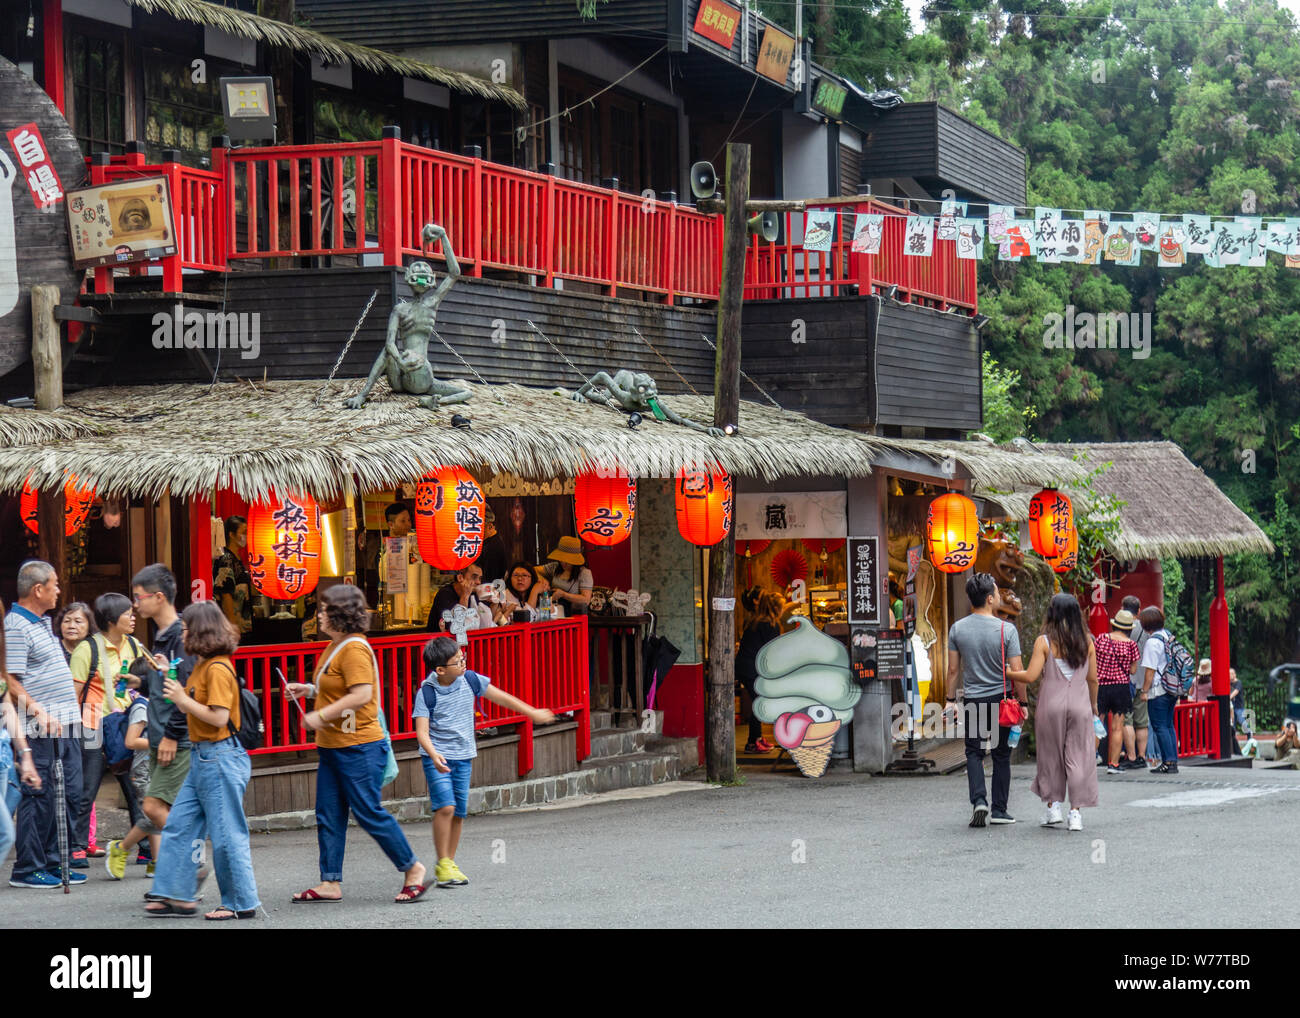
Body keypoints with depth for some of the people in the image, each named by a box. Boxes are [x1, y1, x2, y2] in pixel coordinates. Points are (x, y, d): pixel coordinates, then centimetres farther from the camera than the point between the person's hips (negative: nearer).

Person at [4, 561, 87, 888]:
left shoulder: (43, 622, 17)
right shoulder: (15, 626, -13)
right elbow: (12, 682, -19)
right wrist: (39, 711, -26)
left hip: (66, 725, 9)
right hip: (41, 730, -9)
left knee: (70, 794, 10)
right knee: (38, 796, -5)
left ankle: (53, 861, 17)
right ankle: (27, 869, 1)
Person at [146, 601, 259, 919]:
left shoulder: (218, 669, -16)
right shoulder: (202, 666, 13)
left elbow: (218, 717, -22)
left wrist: (183, 699, -16)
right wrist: (171, 681, 11)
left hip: (221, 758, -10)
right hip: (202, 758, 10)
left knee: (227, 834, -3)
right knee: (178, 827, 11)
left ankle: (242, 902, 5)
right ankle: (178, 896, 15)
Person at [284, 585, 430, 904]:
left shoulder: (354, 649, -17)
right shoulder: (335, 646, 14)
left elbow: (361, 694, -26)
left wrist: (321, 715, -22)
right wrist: (310, 689, 13)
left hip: (358, 747, -10)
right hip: (332, 747, 10)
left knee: (369, 813, -4)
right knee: (328, 816, 8)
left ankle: (413, 868, 9)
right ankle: (331, 883, 11)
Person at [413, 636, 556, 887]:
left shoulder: (469, 680, -1)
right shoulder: (427, 692, -13)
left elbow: (501, 697, 10)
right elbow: (422, 730, -19)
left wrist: (533, 713, 14)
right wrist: (434, 755, -37)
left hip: (463, 756, 5)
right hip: (436, 757, -5)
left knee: (459, 812, 5)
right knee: (445, 806, -17)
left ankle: (451, 863, 16)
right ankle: (443, 865, -9)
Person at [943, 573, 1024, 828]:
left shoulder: (957, 629, -2)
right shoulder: (1006, 630, -10)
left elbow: (953, 669, 3)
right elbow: (1016, 672, -10)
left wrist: (951, 699, 13)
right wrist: (1022, 702, 0)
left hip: (973, 699, 2)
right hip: (1001, 697, -2)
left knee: (974, 752, 10)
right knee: (1001, 754, 10)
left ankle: (979, 800, -11)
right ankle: (999, 810, 12)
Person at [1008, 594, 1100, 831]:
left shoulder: (1044, 642, -7)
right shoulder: (1087, 642, 2)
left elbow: (1031, 676, -12)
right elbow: (1093, 678, 6)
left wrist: (1008, 673, 3)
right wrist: (1093, 705, 19)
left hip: (1051, 704, -1)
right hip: (1079, 705, 2)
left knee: (1051, 756, 12)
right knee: (1078, 757, 4)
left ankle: (1053, 805, 16)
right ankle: (1076, 811, 1)